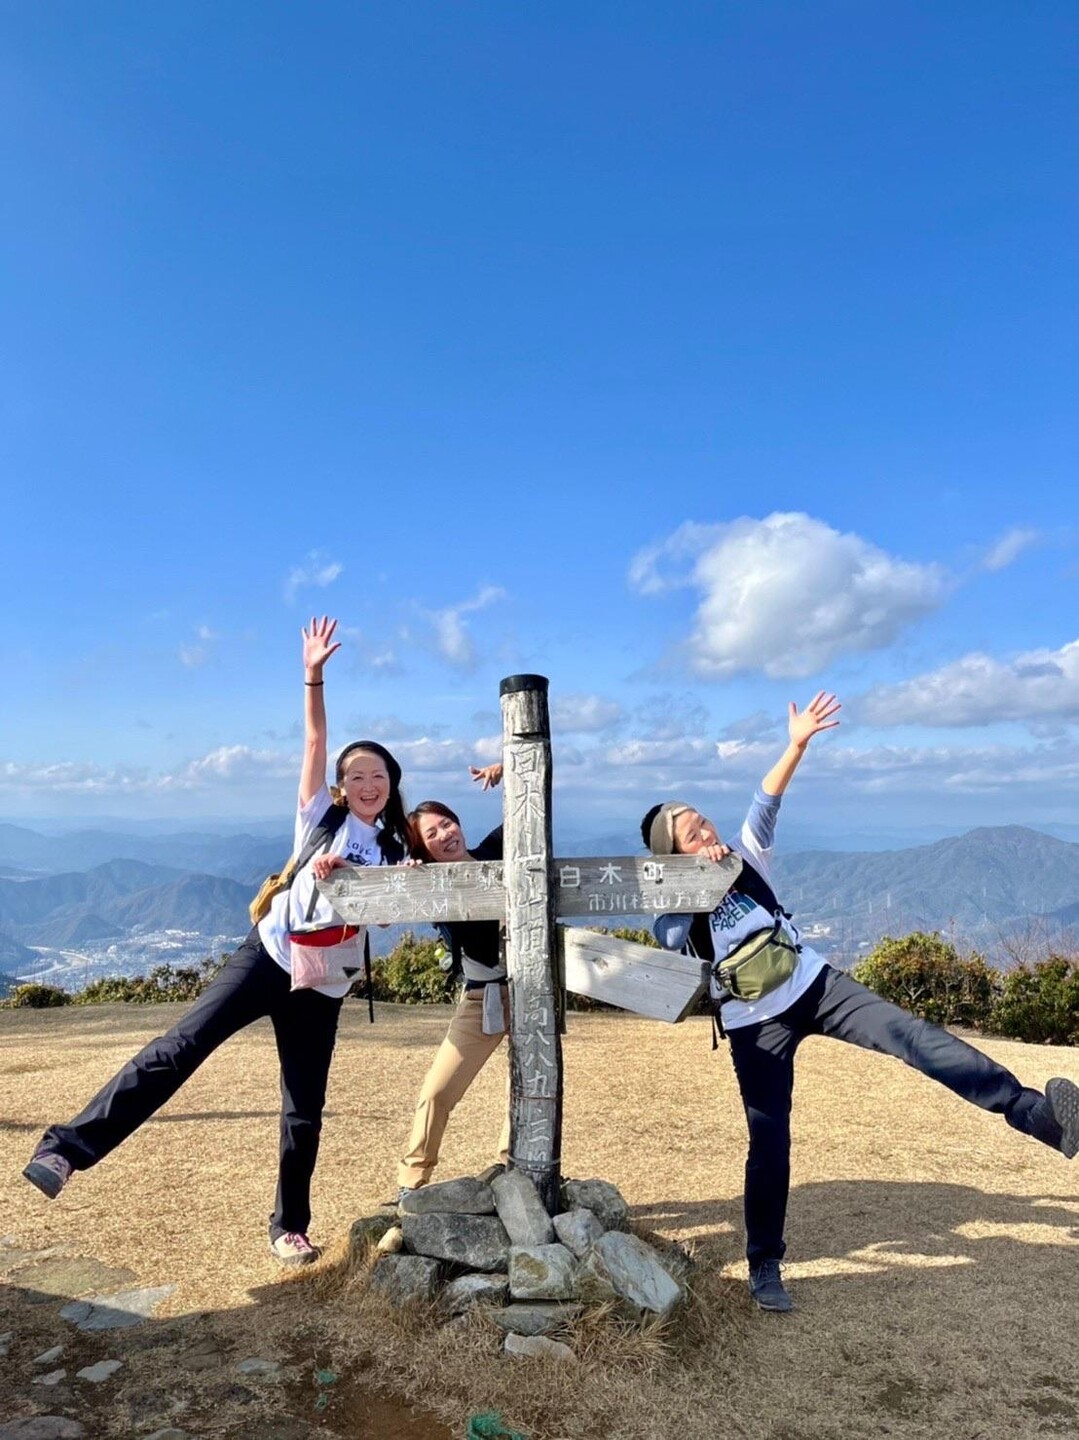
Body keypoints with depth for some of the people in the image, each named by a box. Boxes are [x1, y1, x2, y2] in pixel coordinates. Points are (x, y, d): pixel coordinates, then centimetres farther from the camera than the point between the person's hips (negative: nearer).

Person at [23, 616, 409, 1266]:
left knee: (305, 1113, 7)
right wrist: (314, 675, -16)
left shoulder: (395, 851, 9)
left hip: (322, 988, 2)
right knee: (181, 1047, -19)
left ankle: (290, 1227, 24)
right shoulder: (322, 818, 3)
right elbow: (315, 741, -7)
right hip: (267, 956, -2)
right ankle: (69, 1146, -14)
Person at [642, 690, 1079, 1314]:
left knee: (911, 1035, -19)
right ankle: (765, 1266, 17)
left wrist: (797, 744, -21)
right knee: (770, 1142, 1)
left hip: (814, 983, 2)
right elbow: (671, 939, -20)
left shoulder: (747, 858, 5)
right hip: (756, 1021, -2)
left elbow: (766, 804, -9)